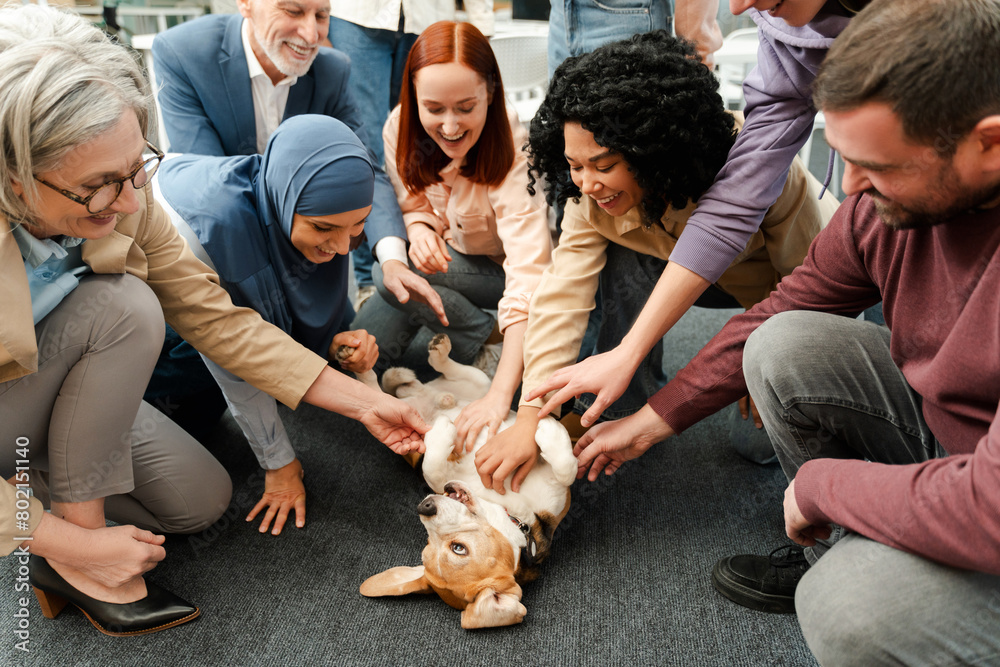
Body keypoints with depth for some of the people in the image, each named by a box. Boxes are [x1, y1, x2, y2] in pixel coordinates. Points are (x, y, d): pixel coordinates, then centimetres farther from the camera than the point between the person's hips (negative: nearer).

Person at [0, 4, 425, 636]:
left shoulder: (123, 199, -21)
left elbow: (215, 317, -15)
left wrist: (364, 401, -17)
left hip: (59, 395, 5)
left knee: (203, 501, 1)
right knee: (121, 305, -31)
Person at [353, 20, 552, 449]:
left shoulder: (513, 155, -33)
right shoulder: (400, 128, -16)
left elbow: (530, 282, -41)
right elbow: (411, 201, 3)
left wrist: (500, 396, -50)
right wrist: (419, 227, -25)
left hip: (499, 267, -5)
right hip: (450, 258, 5)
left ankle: (481, 332, -4)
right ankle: (481, 329, 3)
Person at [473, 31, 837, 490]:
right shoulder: (593, 198, -24)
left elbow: (810, 273, -24)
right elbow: (561, 298, -30)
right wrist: (530, 418, -38)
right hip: (716, 277, 4)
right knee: (624, 262, -26)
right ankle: (621, 408, -10)